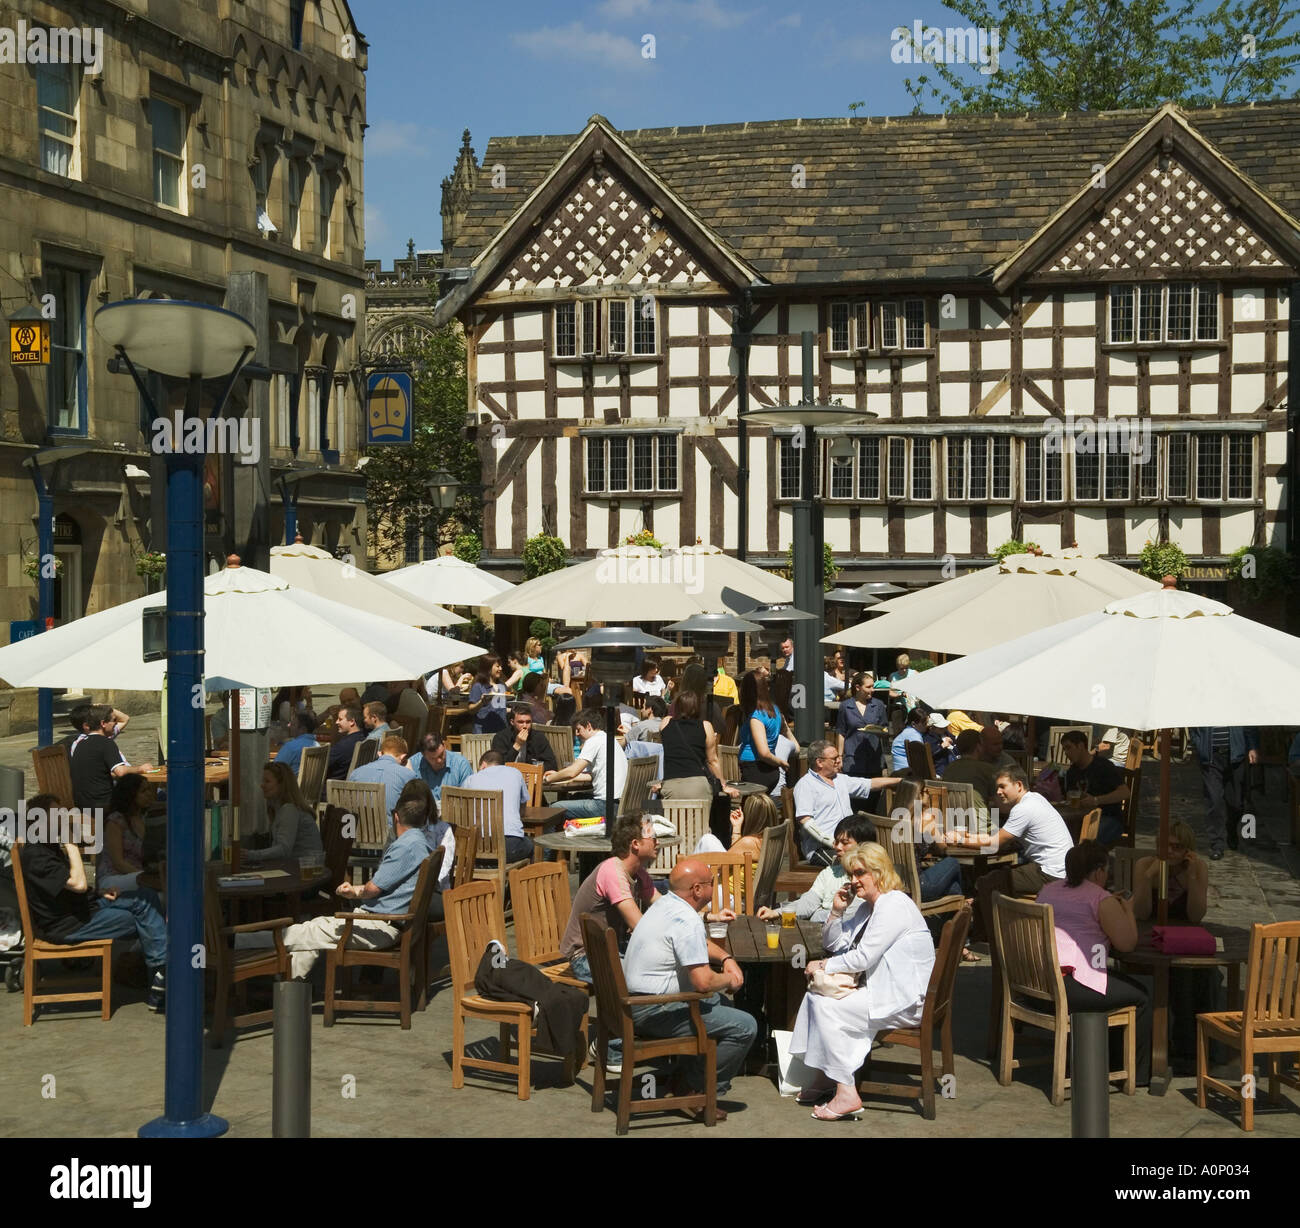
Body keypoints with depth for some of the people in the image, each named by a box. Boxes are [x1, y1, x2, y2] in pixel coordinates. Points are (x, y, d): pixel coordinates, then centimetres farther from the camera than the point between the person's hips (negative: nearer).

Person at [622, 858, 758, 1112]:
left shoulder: (664, 904, 11)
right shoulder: (687, 921, -22)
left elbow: (702, 942, 30)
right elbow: (703, 982, -28)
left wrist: (727, 958, 13)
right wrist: (729, 980, -7)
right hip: (654, 1012, -11)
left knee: (720, 1003, 29)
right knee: (745, 1027, -11)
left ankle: (690, 1080, 25)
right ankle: (697, 1093, 0)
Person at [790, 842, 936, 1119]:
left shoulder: (894, 905, -16)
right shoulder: (869, 908, 16)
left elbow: (863, 958, -22)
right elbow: (833, 944, 22)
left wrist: (823, 966, -10)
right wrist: (837, 911, 6)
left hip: (905, 1000, -11)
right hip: (881, 990, 11)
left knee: (827, 1006, -19)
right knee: (815, 996, 6)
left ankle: (846, 1093, -17)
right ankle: (824, 1078, 10)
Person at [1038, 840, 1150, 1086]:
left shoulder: (1048, 890, 18)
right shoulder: (1102, 899, -6)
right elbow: (1127, 942, -7)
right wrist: (1128, 910, 11)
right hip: (1067, 989, -9)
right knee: (1140, 997, 10)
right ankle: (1138, 1072, 19)